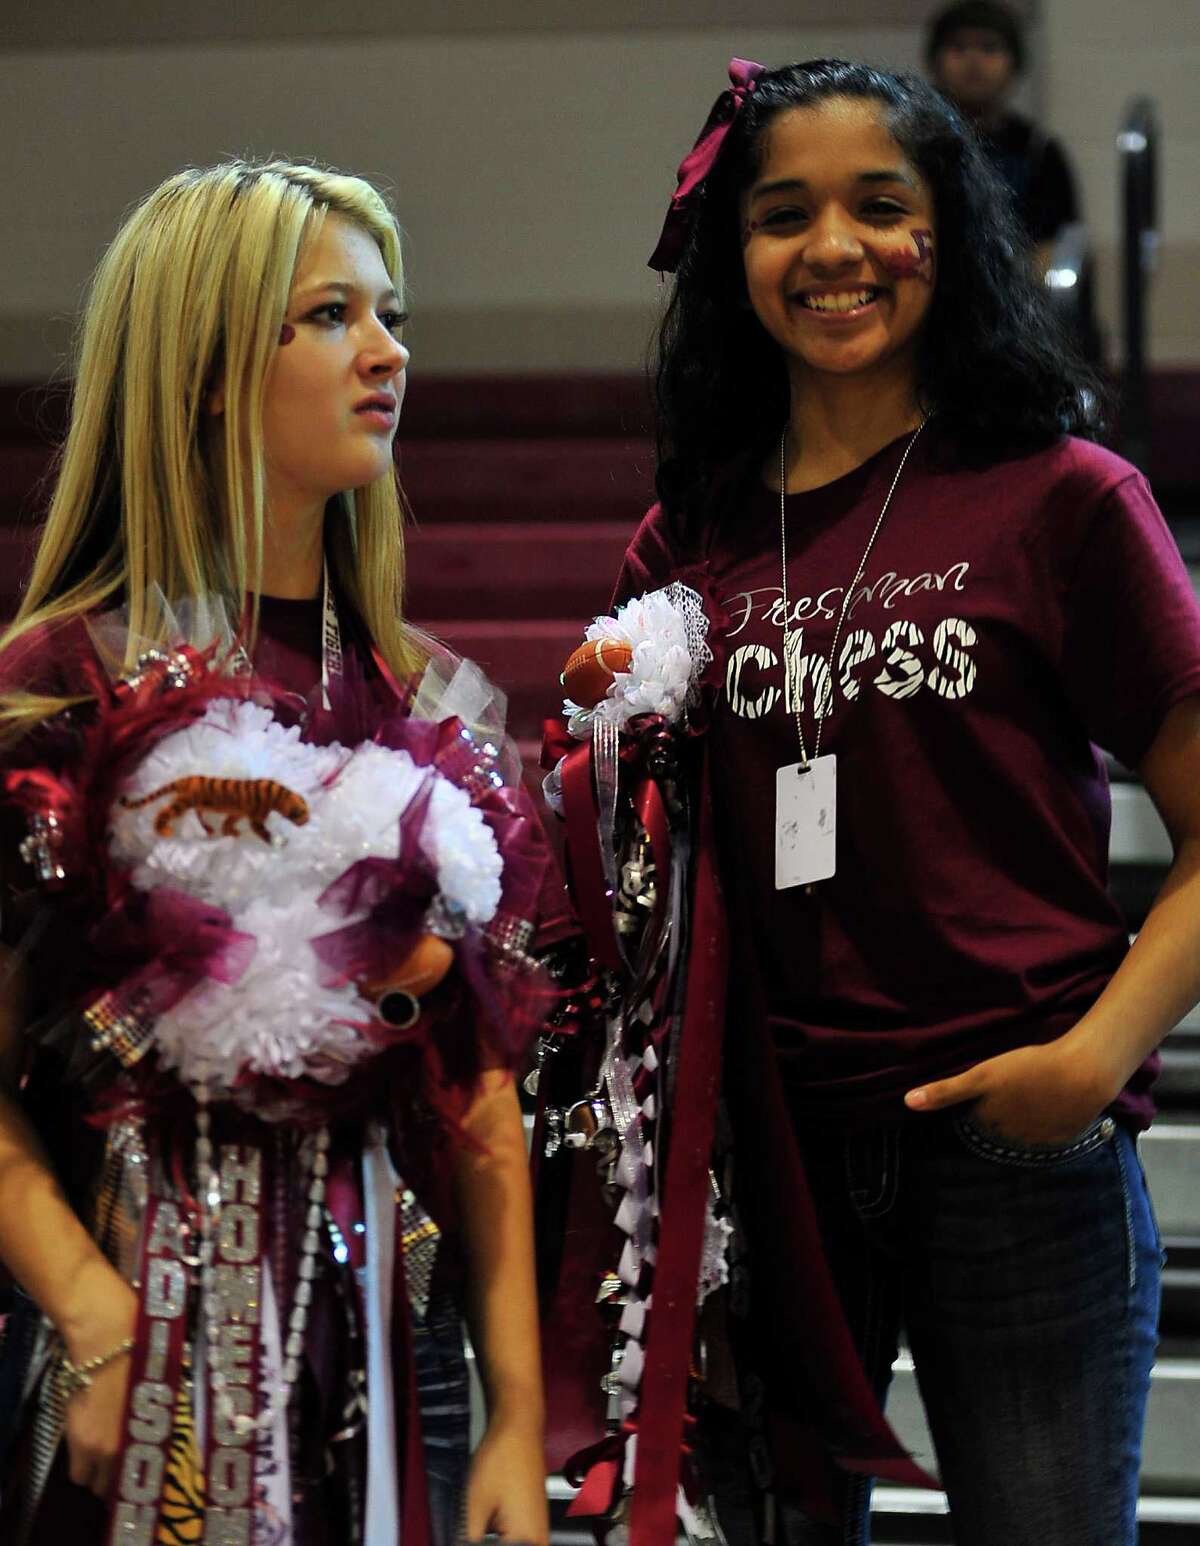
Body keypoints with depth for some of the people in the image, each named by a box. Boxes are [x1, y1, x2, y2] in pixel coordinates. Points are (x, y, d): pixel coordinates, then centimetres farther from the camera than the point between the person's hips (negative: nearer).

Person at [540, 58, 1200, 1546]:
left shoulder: (1060, 499, -4)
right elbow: (631, 848, 18)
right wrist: (603, 750, -2)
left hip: (1017, 1147, -3)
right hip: (764, 1144, 4)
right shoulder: (694, 539, 8)